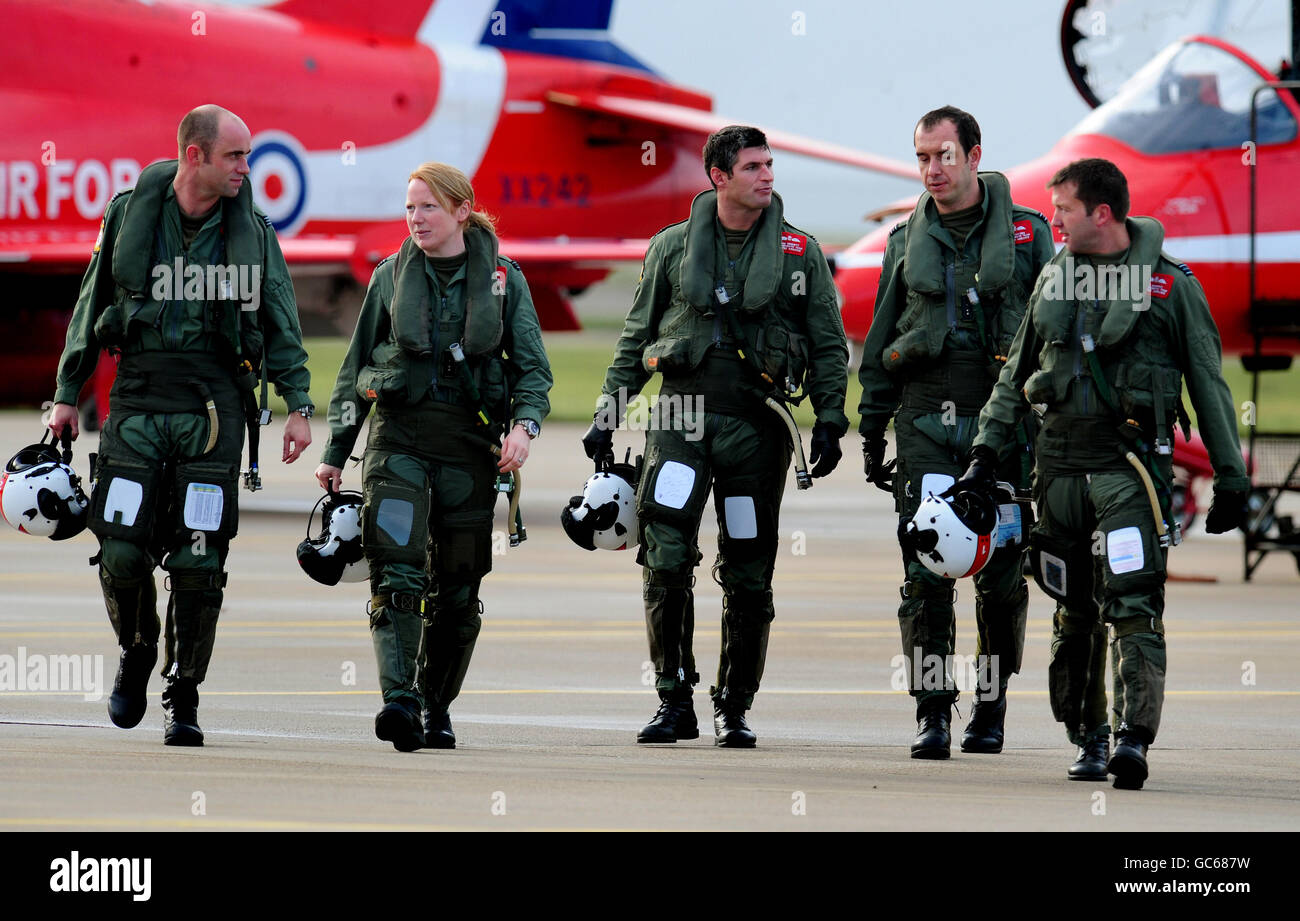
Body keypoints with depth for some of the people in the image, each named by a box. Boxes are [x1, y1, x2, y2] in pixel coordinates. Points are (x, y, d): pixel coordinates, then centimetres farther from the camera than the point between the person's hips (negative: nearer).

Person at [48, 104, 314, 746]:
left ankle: (184, 699, 6)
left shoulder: (251, 229, 5)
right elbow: (93, 306, 10)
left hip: (214, 410, 0)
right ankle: (137, 653, 23)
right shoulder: (130, 214, 3)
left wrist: (298, 403, 1)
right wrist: (67, 393, 9)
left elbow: (279, 322, 9)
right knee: (121, 551, -6)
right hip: (138, 404, 0)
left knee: (198, 562, -5)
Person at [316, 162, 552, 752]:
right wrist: (335, 452, 13)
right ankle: (399, 701, -28)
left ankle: (435, 708, 19)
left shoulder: (503, 280, 6)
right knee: (397, 571, -17)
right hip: (398, 435, -1)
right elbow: (356, 367, 15)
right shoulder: (391, 278, 9)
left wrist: (524, 425, -15)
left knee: (458, 587, 5)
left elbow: (532, 366, 5)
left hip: (468, 442, 1)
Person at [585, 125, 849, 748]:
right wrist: (607, 414, 10)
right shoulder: (673, 247, 8)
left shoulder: (800, 252, 7)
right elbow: (636, 338, 15)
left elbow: (829, 345, 10)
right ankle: (674, 701, -4)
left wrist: (829, 421, 1)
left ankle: (734, 708, 15)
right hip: (682, 416, 0)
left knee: (748, 573, 4)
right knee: (665, 558, -13)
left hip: (757, 424, 0)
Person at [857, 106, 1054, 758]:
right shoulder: (907, 242, 13)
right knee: (926, 569, -8)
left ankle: (991, 705, 15)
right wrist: (871, 430, 13)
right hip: (927, 417, 1)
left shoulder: (1026, 233, 6)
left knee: (1002, 574, 2)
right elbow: (880, 341, 18)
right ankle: (932, 712, -6)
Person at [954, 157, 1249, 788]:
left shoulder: (1169, 284, 0)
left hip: (1130, 463, -5)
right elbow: (1016, 373, 21)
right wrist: (986, 452, 13)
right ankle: (1088, 740, 17)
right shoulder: (1054, 279, 14)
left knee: (1134, 604, -17)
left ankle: (1133, 737, -24)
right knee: (1074, 615, 8)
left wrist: (1230, 478, 1)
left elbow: (1208, 383, 4)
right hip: (1061, 462, 5)